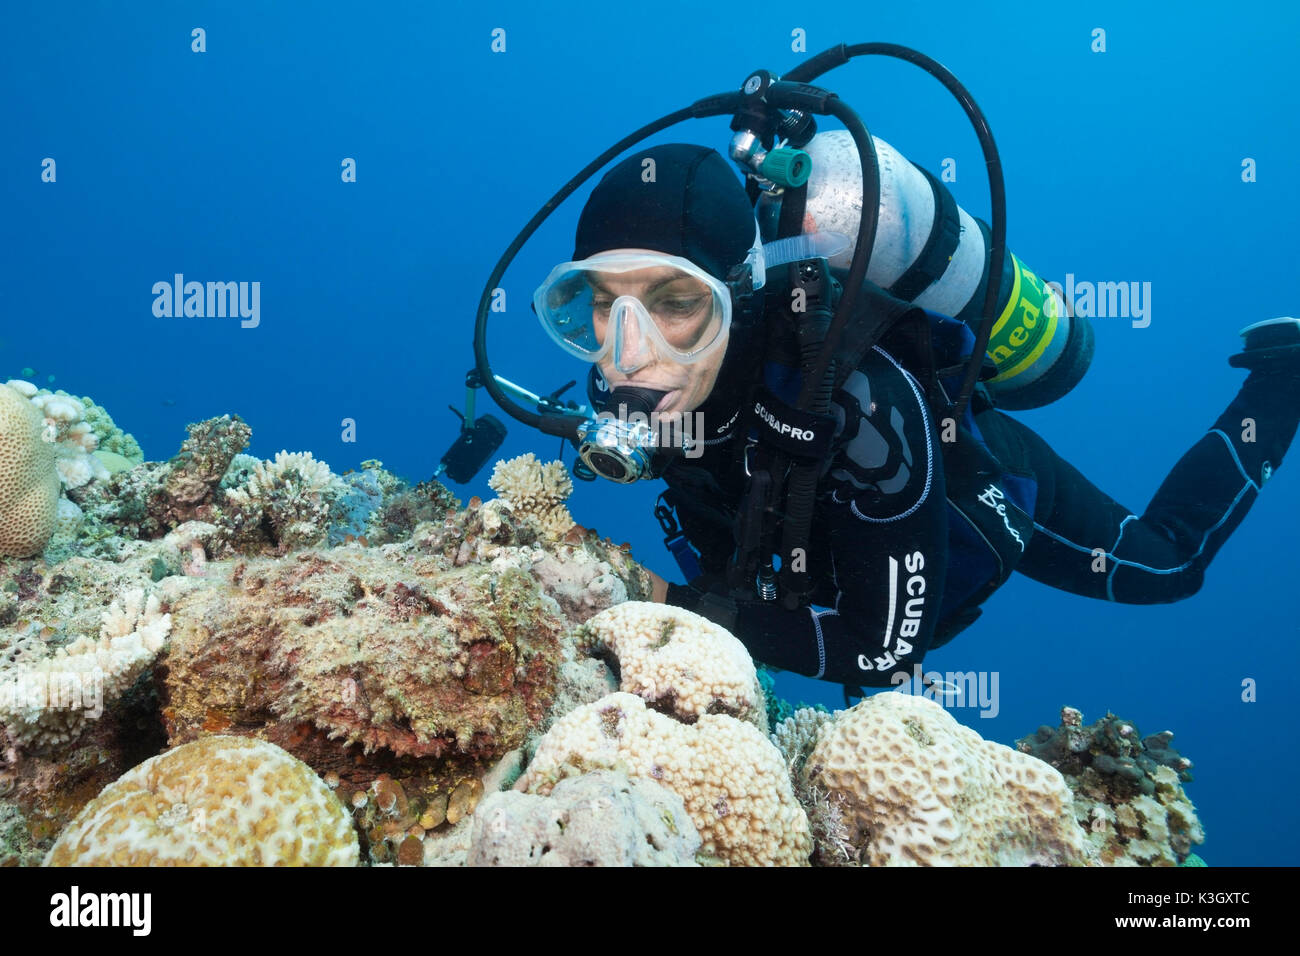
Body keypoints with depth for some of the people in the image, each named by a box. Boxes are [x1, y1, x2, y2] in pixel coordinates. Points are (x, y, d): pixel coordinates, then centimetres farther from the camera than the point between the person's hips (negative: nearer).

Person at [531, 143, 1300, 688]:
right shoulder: (630, 384, -29)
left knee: (1166, 565, 20)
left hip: (986, 485, -5)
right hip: (826, 516, 5)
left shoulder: (854, 392, -48)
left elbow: (889, 649, -38)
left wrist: (681, 607, -40)